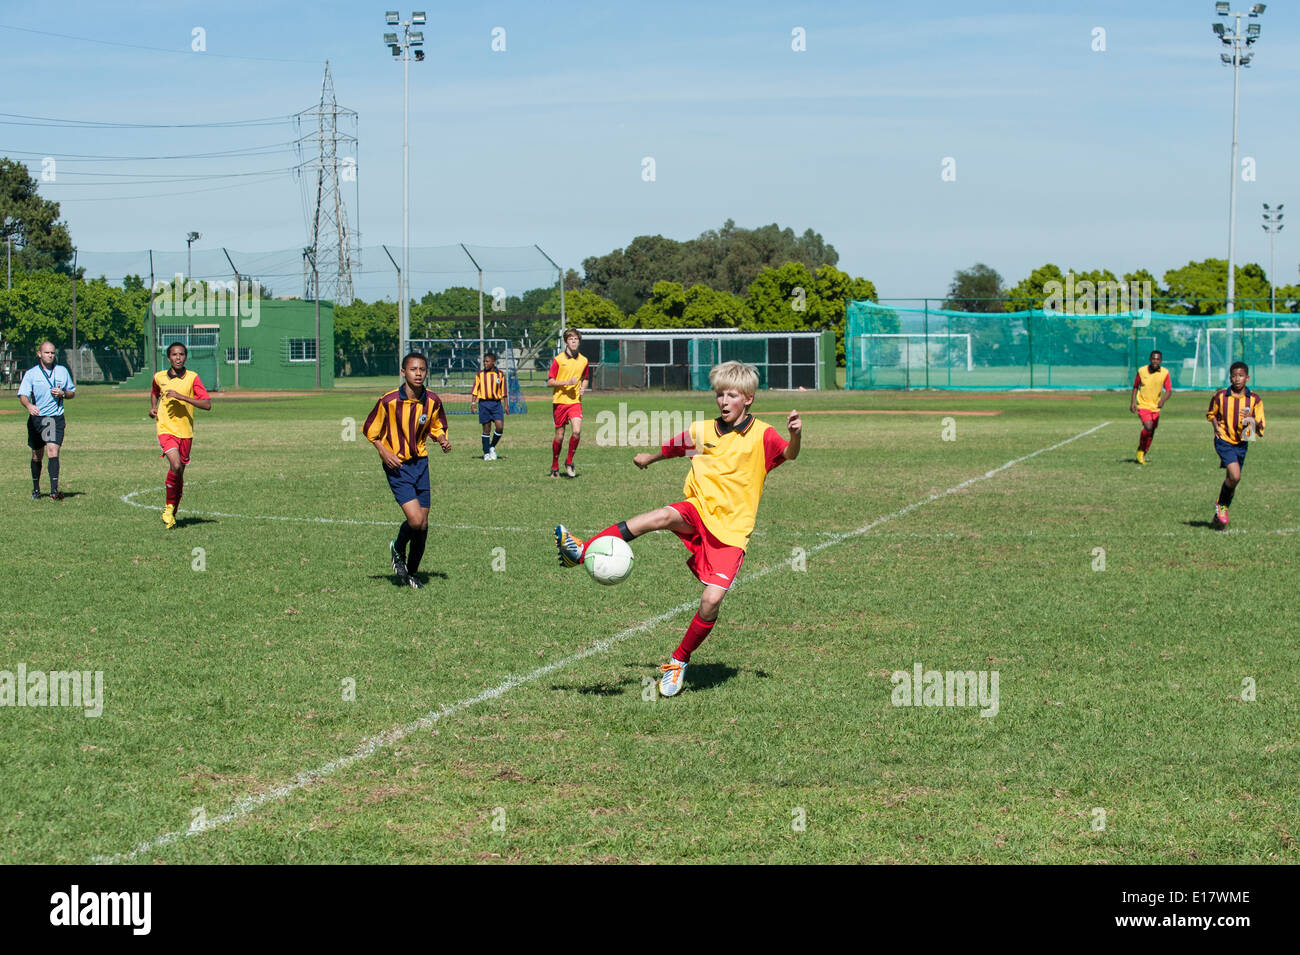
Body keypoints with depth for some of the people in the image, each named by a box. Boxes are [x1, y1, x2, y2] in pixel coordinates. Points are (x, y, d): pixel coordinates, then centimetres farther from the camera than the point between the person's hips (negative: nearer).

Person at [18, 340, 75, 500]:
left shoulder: (62, 371, 7)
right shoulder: (31, 373, 1)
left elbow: (72, 393, 17)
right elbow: (23, 394, -12)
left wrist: (62, 393, -7)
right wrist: (29, 406, -33)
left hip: (56, 418, 0)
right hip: (36, 417, 0)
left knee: (53, 451, -17)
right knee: (37, 456, 11)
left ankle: (54, 490, -24)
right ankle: (36, 489, 29)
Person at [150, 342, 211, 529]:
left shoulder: (192, 378, -4)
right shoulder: (159, 377, 4)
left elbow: (207, 404, -13)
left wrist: (181, 396, -20)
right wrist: (153, 407, 9)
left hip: (185, 432, 1)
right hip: (166, 429, -1)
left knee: (179, 474, 8)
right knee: (176, 465, -24)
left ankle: (172, 513, 27)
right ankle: (168, 505, -6)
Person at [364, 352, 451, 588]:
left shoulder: (432, 401, -2)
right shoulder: (389, 401, -13)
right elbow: (370, 430, -1)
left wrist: (442, 440, -7)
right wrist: (385, 452, -14)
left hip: (420, 462, 4)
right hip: (397, 466, -4)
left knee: (423, 523, 5)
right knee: (415, 520, -17)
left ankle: (412, 572, 25)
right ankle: (398, 549, 16)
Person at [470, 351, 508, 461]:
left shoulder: (500, 374, 6)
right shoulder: (480, 375, 5)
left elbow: (503, 391, 11)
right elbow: (475, 390, 4)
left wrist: (506, 405, 9)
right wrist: (472, 402, -5)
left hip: (496, 403, 1)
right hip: (484, 403, -1)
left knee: (500, 426, -11)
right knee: (486, 429, 1)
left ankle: (492, 447, 11)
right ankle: (486, 453, 8)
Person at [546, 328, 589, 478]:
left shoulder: (583, 360, 7)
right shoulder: (558, 359, -5)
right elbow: (549, 382, -5)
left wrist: (583, 388, 2)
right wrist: (567, 382, -17)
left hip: (575, 401, 2)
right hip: (560, 401, -2)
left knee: (577, 431, -17)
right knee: (559, 435, 3)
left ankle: (569, 462, 2)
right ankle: (555, 467, 20)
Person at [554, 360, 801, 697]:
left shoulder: (761, 435, -4)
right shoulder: (701, 431, 9)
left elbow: (789, 454, -22)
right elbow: (672, 448, 30)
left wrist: (796, 435, -43)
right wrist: (649, 457, 46)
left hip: (730, 530, -2)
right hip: (698, 512, 2)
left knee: (712, 600, -14)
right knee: (665, 516, -32)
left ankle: (679, 661, 11)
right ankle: (581, 552, -43)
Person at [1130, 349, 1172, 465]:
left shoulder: (1165, 372, -6)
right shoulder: (1142, 371, -7)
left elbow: (1169, 390, -9)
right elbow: (1135, 387, 6)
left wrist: (1163, 400, -28)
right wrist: (1132, 402, -1)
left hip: (1156, 407, 3)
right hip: (1143, 405, -3)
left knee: (1151, 432, 9)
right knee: (1148, 427, -22)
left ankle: (1143, 454, 28)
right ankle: (1140, 451, -2)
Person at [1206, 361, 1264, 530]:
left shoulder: (1255, 400, -2)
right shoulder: (1220, 396, -3)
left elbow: (1260, 427, -3)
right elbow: (1211, 414, 16)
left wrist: (1251, 419, -24)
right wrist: (1216, 426, -3)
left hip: (1242, 443, 3)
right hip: (1224, 440, -3)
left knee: (1231, 480, 9)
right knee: (1235, 475, -22)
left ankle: (1219, 516, 26)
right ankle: (1221, 505, 2)